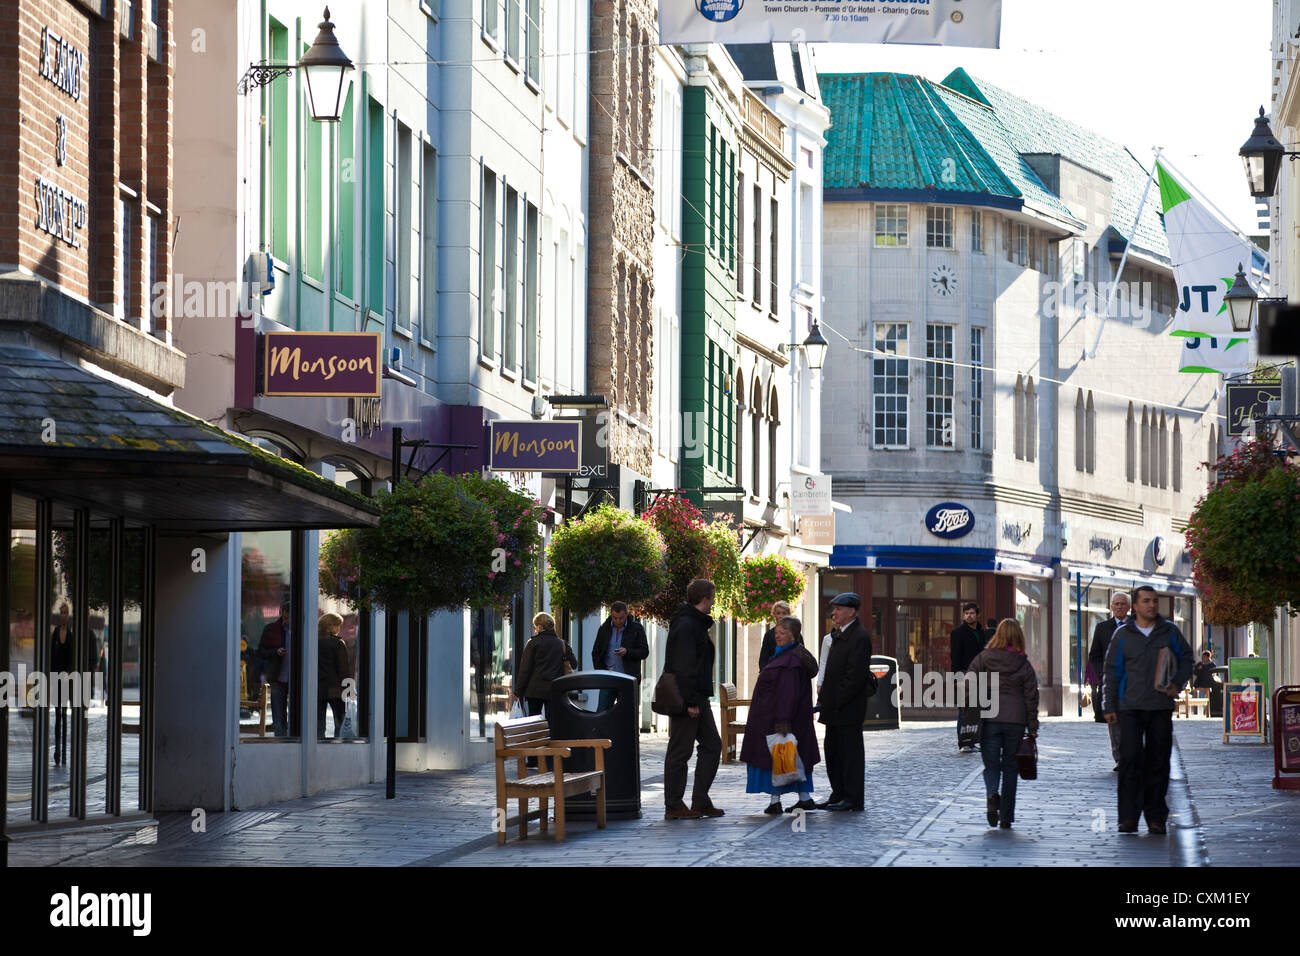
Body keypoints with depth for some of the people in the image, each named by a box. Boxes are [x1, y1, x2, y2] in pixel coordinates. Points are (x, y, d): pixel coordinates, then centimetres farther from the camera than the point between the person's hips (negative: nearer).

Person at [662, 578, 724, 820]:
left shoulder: (696, 624, 16)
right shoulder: (686, 625, -16)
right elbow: (684, 666, -22)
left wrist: (698, 699, 16)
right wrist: (691, 702, -23)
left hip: (698, 698, 10)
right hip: (687, 699, -10)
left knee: (712, 745, 10)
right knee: (680, 751, -3)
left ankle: (701, 802, 14)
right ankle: (673, 806, 3)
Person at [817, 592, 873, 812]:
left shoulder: (859, 637, -14)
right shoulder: (838, 635, 16)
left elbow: (856, 674, -21)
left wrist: (837, 702, -19)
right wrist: (824, 699, 10)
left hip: (849, 708, -10)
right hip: (835, 709, 10)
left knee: (851, 751, -4)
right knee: (833, 751, 13)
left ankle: (853, 799, -1)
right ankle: (839, 795, 20)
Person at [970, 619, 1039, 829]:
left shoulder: (982, 659, -1)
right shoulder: (1024, 665, -1)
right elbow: (1031, 697, 1)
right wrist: (1032, 728, 7)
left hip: (989, 719, -1)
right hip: (1015, 721, 1)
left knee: (991, 764, 8)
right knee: (1010, 766, 10)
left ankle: (992, 794, -25)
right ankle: (1006, 817, 10)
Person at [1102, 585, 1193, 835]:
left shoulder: (1169, 631, 8)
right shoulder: (1123, 634, 5)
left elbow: (1186, 659, 15)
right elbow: (1112, 671, 7)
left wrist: (1177, 683, -4)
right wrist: (1109, 706, 2)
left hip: (1161, 708, 2)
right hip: (1130, 708, -1)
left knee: (1158, 762, 3)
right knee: (1130, 758, -10)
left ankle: (1155, 817, 10)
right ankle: (1128, 817, -6)